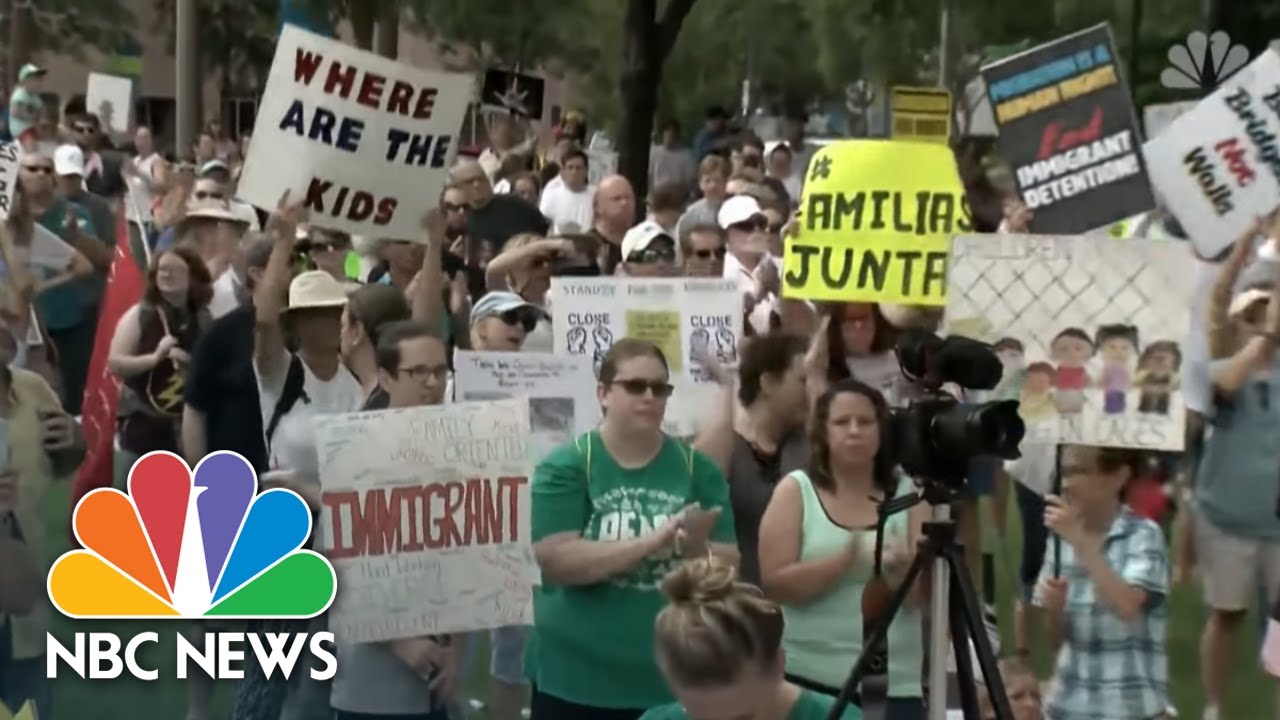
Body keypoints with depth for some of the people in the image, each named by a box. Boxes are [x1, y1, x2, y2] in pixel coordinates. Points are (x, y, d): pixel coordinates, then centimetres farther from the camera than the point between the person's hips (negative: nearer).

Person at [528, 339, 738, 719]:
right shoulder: (565, 466, -5)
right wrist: (652, 542, -23)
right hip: (575, 682, -2)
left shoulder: (697, 468, 3)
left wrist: (697, 547, -20)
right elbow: (555, 562, -16)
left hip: (674, 683, 3)